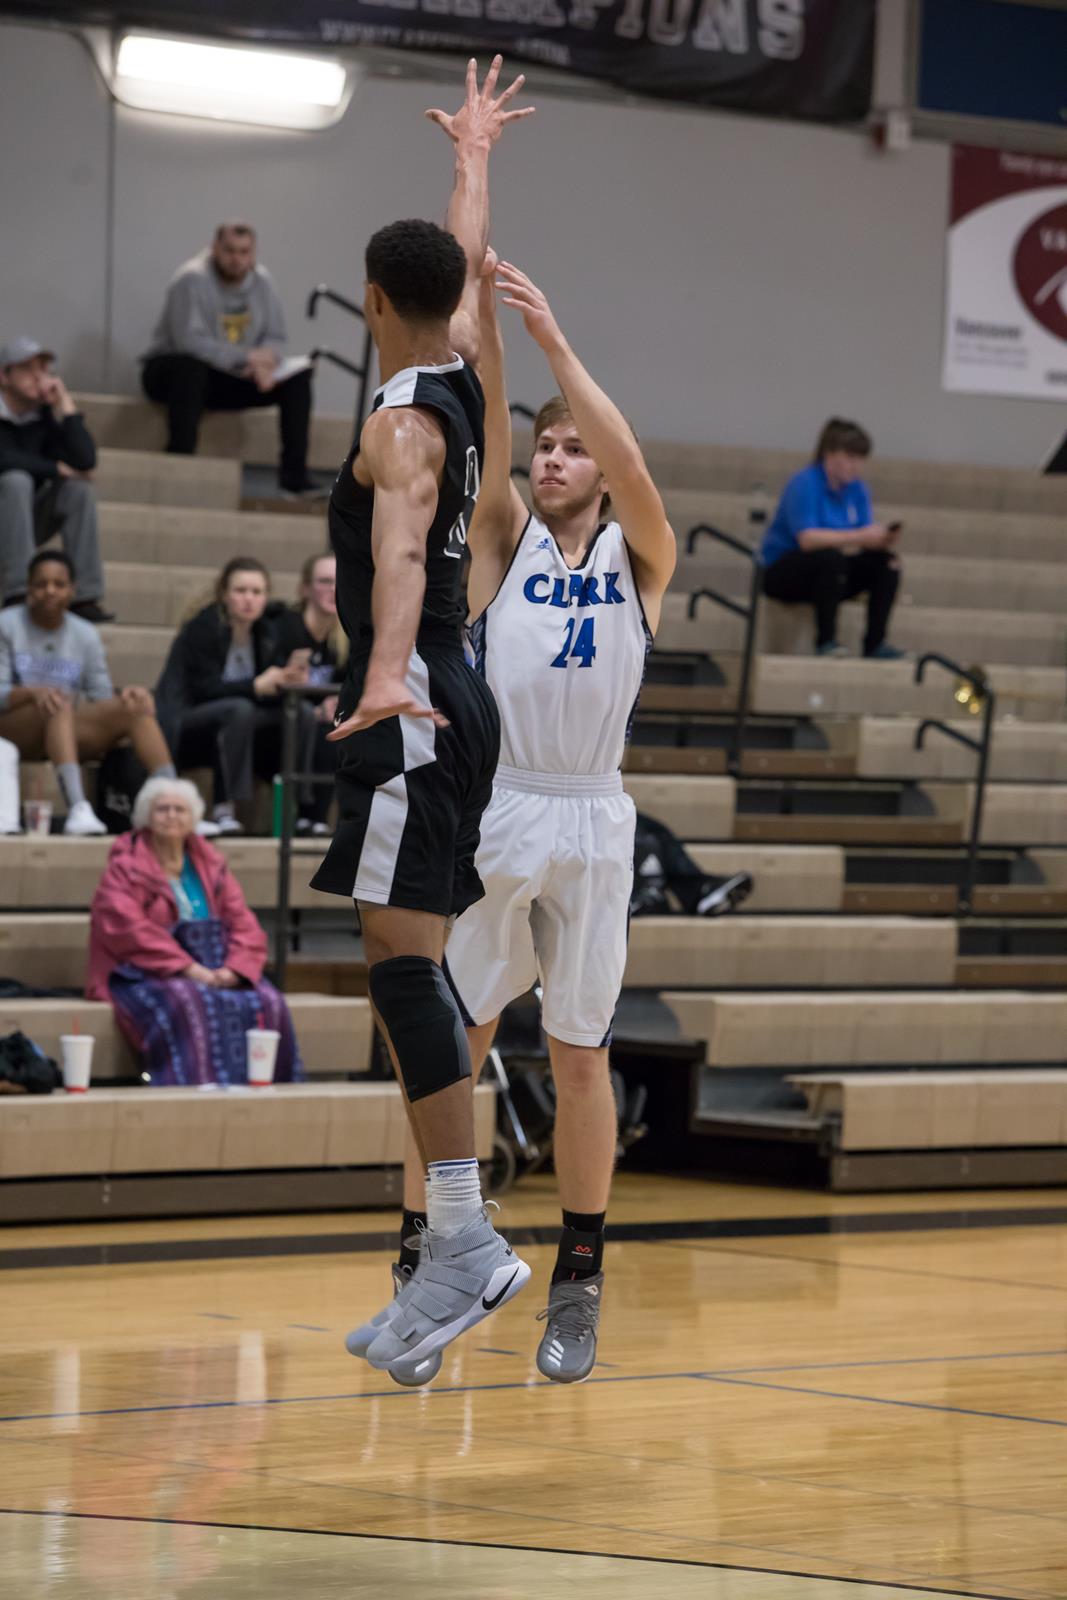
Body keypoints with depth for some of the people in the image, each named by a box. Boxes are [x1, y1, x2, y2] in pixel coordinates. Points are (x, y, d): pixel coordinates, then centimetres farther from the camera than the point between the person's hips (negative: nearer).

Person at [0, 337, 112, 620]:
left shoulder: (46, 414, 0)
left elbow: (86, 461, -11)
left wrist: (65, 406, -15)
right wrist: (56, 468, -20)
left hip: (25, 520, 5)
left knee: (78, 488, -16)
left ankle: (85, 598, -22)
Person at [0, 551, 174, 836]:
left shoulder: (85, 634, 11)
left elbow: (101, 697, 4)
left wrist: (123, 697, -19)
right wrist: (33, 693, -31)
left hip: (69, 730, 4)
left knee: (138, 707, -19)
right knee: (59, 705, -36)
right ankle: (77, 808, -55)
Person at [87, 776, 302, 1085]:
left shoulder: (212, 865, 18)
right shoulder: (125, 868, 4)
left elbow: (244, 925, 11)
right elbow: (129, 930, -11)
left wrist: (233, 970, -11)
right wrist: (188, 968, -20)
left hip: (215, 974, 5)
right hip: (150, 975, -5)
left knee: (268, 1003, -23)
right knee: (186, 1004, -38)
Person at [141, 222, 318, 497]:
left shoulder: (261, 281, 4)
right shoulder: (193, 279, -17)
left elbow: (275, 338, 6)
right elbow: (189, 342, -27)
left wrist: (265, 361, -19)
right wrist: (247, 358, -27)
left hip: (229, 380, 6)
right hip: (168, 372, -6)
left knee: (298, 376, -8)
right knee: (191, 366, -41)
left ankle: (294, 475, -11)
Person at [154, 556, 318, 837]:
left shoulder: (266, 632, 5)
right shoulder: (203, 629, -15)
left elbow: (269, 685, 1)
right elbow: (205, 689, -22)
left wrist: (288, 680, -23)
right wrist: (258, 685, -32)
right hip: (183, 728, -7)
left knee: (302, 713, -13)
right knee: (239, 709, -36)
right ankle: (222, 811, -36)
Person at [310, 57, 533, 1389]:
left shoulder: (405, 420, -13)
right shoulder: (460, 380, 12)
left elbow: (405, 547, -33)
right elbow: (471, 262, 33)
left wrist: (388, 675, -50)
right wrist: (472, 153, 50)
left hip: (415, 712, -10)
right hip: (437, 703, 10)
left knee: (403, 959, -16)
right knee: (409, 968, 8)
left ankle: (465, 1241, -25)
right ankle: (455, 1245, 6)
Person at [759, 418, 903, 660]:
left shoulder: (857, 489, 3)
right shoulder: (805, 483, -18)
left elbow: (867, 540, -3)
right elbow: (807, 539, -30)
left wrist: (882, 540, -27)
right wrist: (859, 537, -36)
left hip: (831, 576, 7)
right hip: (781, 573, -7)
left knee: (884, 561, -12)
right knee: (831, 556, -35)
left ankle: (875, 643, -15)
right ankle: (826, 640, -28)